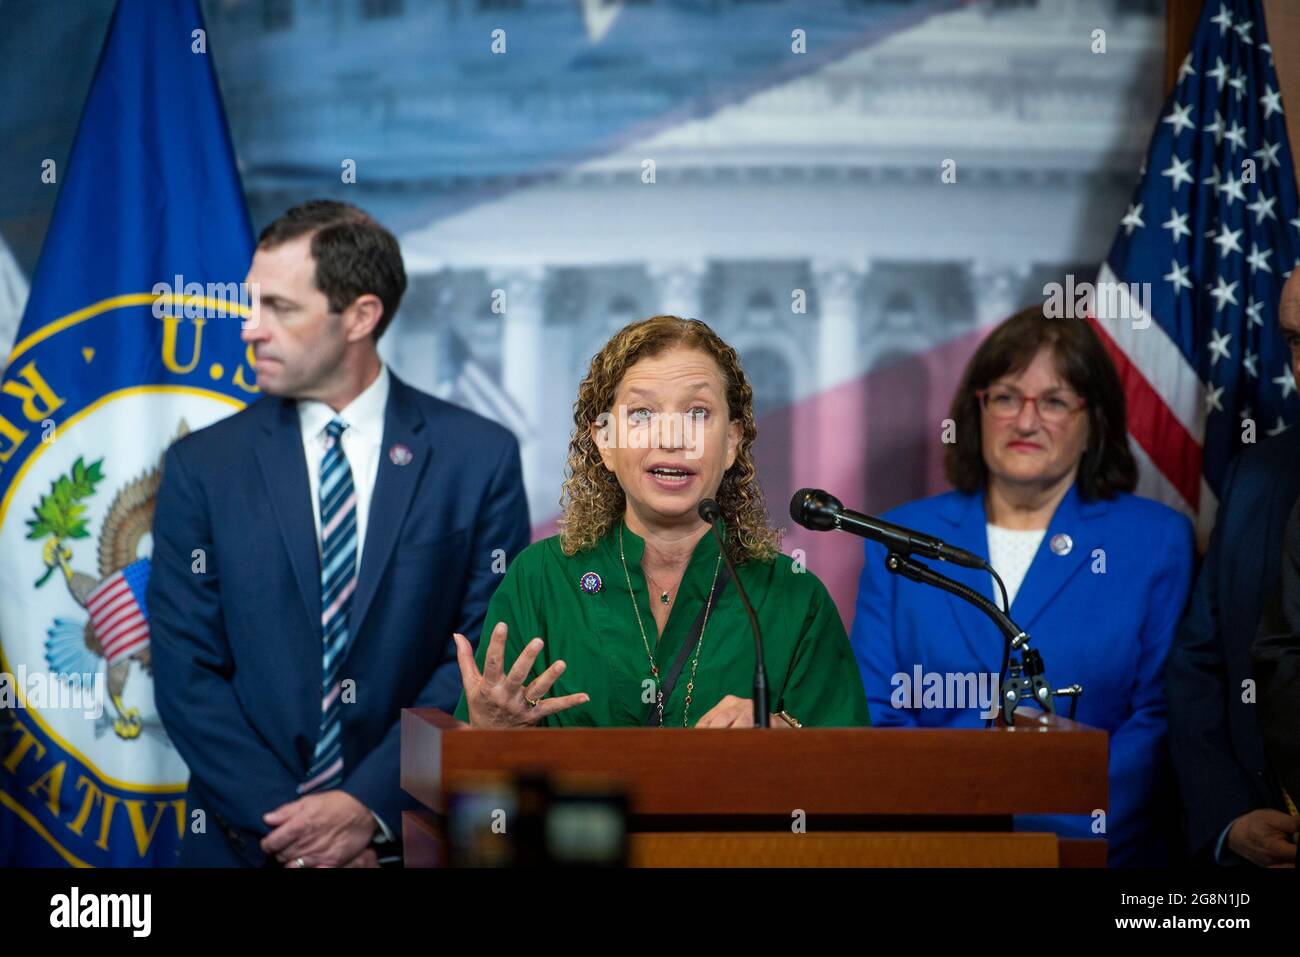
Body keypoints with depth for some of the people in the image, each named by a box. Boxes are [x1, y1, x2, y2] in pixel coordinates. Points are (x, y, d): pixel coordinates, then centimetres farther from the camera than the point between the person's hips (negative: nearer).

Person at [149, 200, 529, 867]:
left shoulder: (480, 457, -3)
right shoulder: (201, 468, 0)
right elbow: (186, 673, -4)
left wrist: (372, 806, -15)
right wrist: (280, 821, -14)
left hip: (416, 832, 0)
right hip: (247, 841, 1)